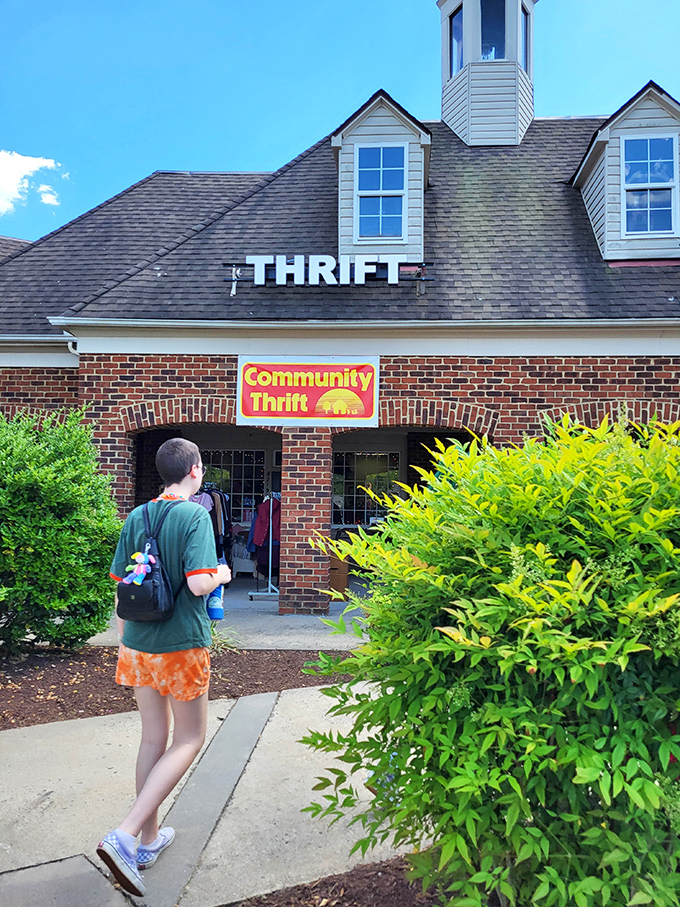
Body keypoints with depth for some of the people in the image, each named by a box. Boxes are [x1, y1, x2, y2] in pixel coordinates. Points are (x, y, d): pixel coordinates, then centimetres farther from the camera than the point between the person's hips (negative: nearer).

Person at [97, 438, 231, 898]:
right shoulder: (196, 515, -14)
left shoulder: (136, 518, 5)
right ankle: (124, 836, -2)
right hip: (181, 644, -6)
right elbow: (199, 583, -23)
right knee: (190, 739, 8)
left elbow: (121, 587, 9)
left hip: (139, 645, 6)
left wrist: (126, 638, 20)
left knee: (153, 738, 18)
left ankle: (150, 839, 30)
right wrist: (222, 574, -1)